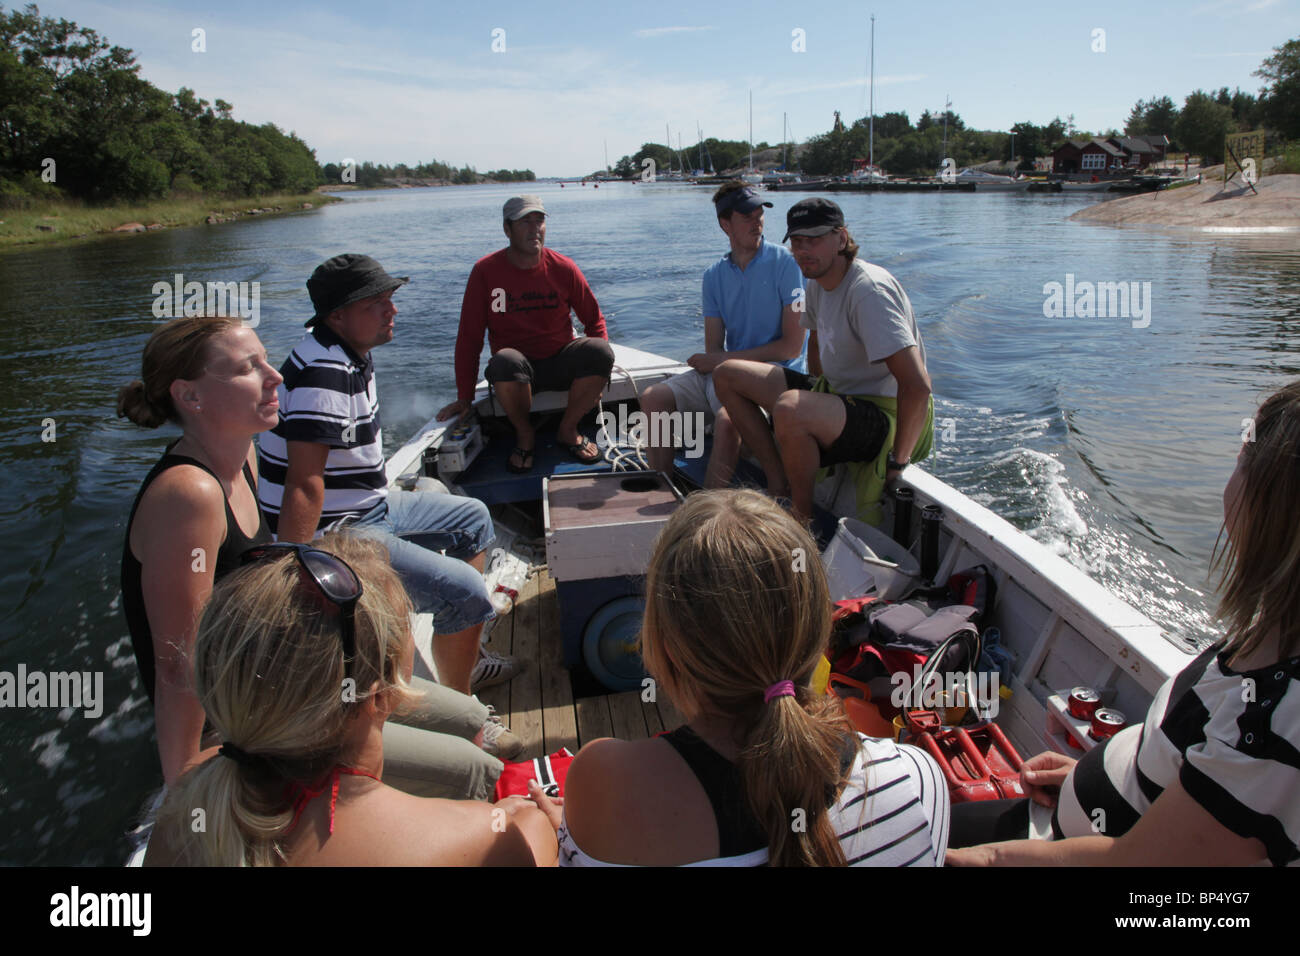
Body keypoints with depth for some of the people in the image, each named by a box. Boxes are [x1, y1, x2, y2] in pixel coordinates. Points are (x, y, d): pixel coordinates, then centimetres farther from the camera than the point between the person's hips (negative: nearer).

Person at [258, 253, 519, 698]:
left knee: (472, 518, 22)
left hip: (370, 508, 11)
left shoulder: (353, 351, 7)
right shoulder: (323, 374, -26)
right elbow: (304, 486, -33)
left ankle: (467, 659, 27)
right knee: (463, 592, -22)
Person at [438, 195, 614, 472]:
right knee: (505, 361, -38)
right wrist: (465, 397, -7)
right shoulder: (486, 271, -5)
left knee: (599, 350, -28)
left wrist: (599, 366, -8)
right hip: (517, 369, -2)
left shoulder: (563, 268, -1)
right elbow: (469, 337, -4)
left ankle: (567, 429, -6)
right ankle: (525, 434, -9)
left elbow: (595, 320, 7)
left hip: (560, 365, 2)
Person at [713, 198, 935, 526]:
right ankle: (779, 483, 4)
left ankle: (803, 518, -15)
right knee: (727, 375, 5)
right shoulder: (818, 283, 4)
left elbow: (917, 386, -31)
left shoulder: (869, 290, -24)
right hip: (840, 394, 9)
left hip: (888, 416, -9)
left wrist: (898, 461, -23)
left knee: (790, 409, -40)